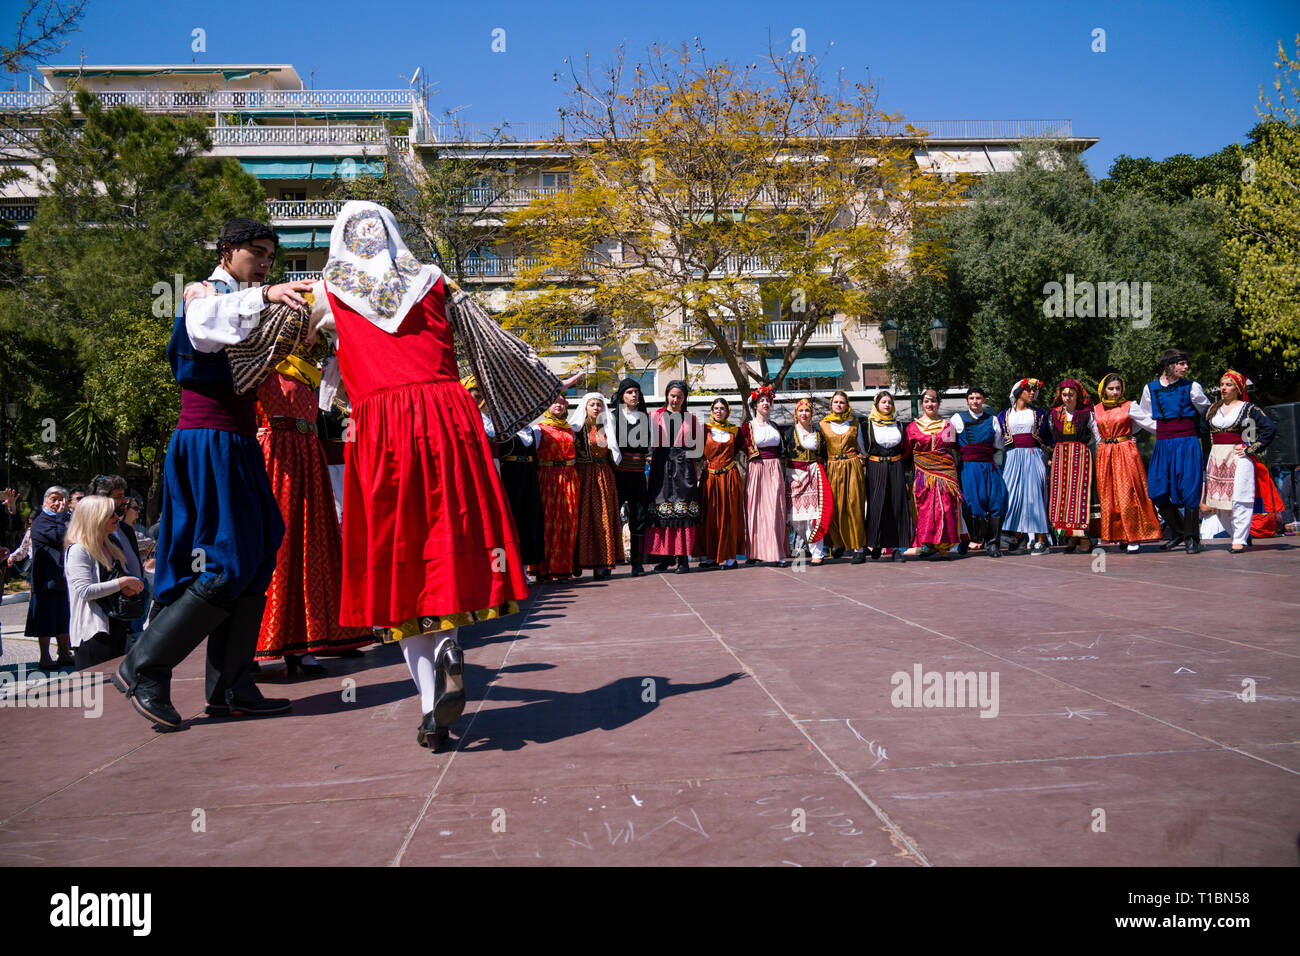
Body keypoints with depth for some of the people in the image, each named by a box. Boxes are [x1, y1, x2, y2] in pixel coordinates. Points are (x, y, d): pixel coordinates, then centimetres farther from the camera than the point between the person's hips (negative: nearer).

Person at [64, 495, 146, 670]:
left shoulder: (111, 547, 16)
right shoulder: (78, 550, -10)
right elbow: (85, 590, -20)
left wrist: (131, 587, 2)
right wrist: (124, 582, -17)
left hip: (118, 627, 8)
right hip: (94, 634, -8)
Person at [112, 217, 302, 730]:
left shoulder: (243, 305, 24)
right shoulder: (204, 293, -3)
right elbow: (205, 328, -28)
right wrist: (263, 297, -45)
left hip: (237, 446, 9)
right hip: (209, 442, -9)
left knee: (252, 563, 5)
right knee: (226, 567, -14)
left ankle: (230, 687, 9)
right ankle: (143, 668, -2)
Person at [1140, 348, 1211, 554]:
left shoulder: (1191, 387, 2)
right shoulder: (1150, 388, 7)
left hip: (1187, 444, -2)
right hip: (1163, 445, 2)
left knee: (1189, 490, -6)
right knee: (1157, 492, -2)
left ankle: (1192, 538, 5)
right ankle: (1178, 531, 15)